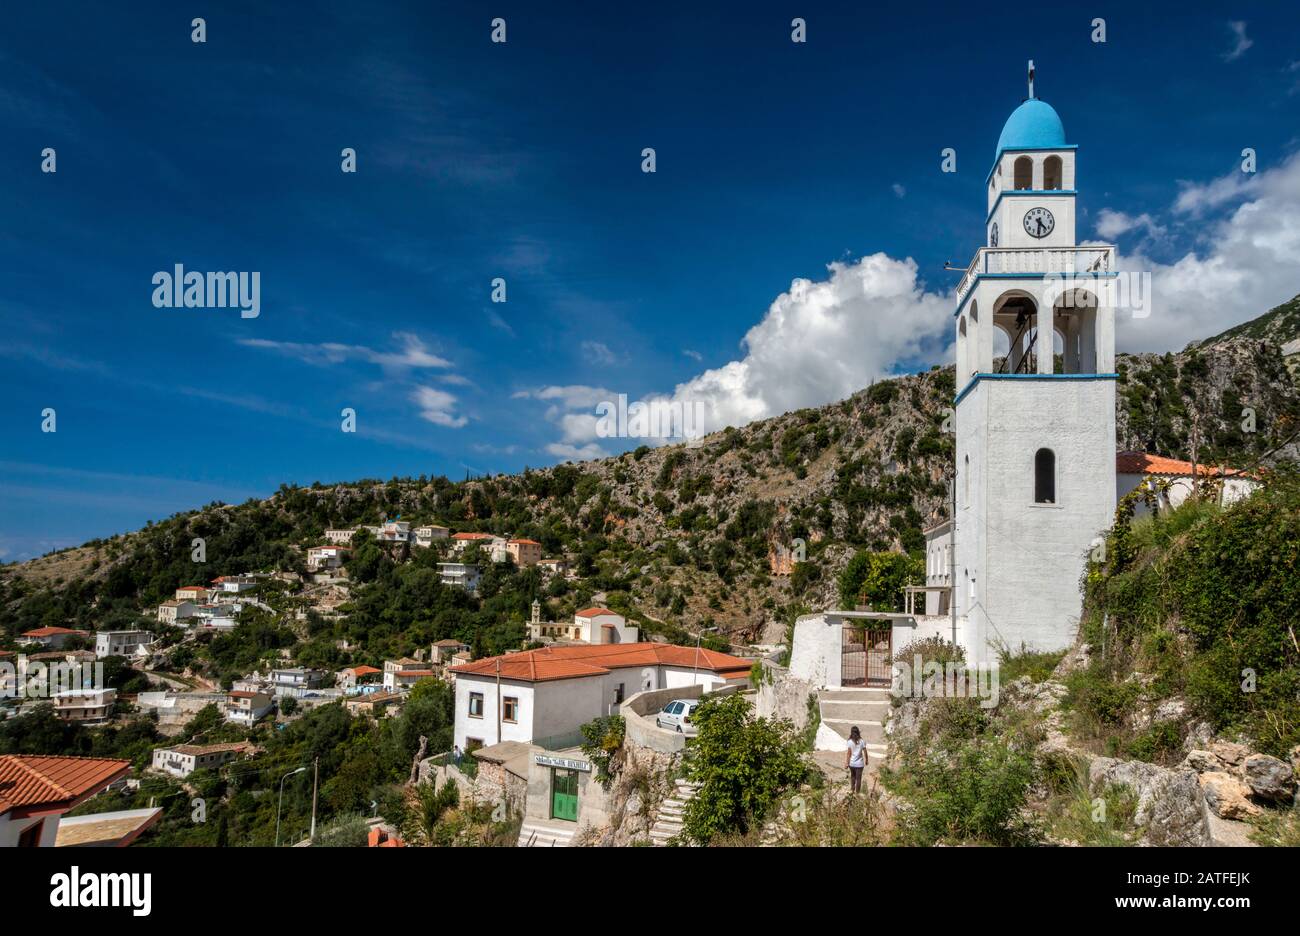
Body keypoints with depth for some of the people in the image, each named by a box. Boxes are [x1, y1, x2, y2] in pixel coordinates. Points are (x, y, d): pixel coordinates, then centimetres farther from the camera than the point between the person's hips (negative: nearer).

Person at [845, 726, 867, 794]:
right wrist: (866, 760, 12)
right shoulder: (862, 741, -9)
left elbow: (848, 753, -9)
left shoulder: (850, 742, -11)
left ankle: (852, 789, 30)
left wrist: (846, 763, -2)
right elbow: (865, 752, -4)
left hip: (852, 763, 1)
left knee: (852, 776, 22)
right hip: (859, 763, -1)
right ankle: (857, 791, 15)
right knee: (858, 778, 10)